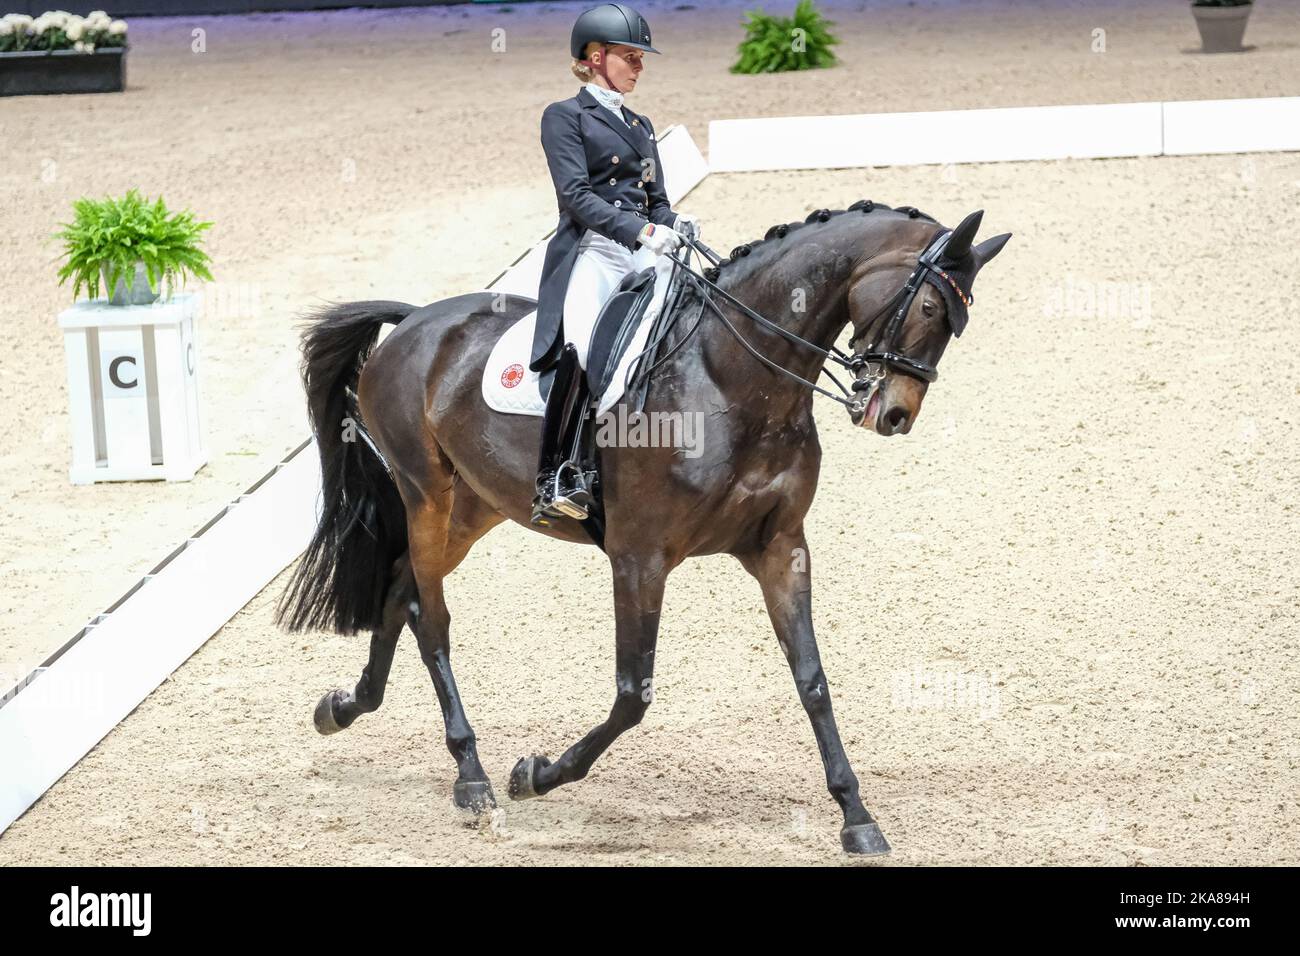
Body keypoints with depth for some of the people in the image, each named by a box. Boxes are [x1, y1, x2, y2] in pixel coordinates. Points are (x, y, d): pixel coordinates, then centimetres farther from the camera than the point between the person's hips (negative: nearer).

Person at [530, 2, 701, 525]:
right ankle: (555, 479, -29)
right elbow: (575, 195, -9)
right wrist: (639, 230, -21)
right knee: (580, 347, -32)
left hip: (644, 256, 7)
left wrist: (674, 226, -1)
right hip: (592, 253, -7)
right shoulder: (565, 117, 5)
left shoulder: (640, 126, 26)